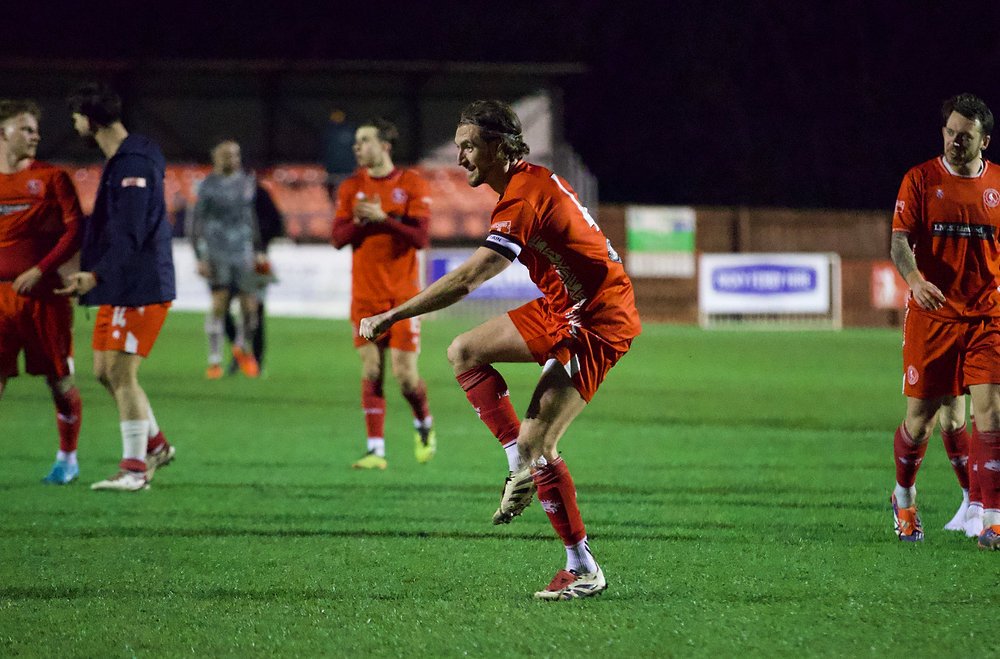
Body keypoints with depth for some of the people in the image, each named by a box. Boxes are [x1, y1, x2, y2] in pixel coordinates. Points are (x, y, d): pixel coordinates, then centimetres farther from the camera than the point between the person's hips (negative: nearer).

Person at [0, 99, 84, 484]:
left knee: (59, 380, 4)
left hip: (43, 293, -1)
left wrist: (41, 269, -13)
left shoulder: (51, 178, 3)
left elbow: (76, 230, -3)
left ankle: (68, 459, 19)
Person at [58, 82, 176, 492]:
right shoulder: (118, 162, 15)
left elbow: (129, 235, -25)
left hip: (142, 286, -10)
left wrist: (95, 276, -34)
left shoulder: (134, 165, -18)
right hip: (120, 288, 10)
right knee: (104, 370, 13)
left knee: (121, 372, -9)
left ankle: (134, 469, -6)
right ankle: (155, 445, 26)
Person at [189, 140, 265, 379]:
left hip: (243, 251, 3)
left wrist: (259, 251, 19)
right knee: (219, 303, -11)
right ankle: (215, 361, -4)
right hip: (217, 250, -3)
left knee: (250, 305, -2)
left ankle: (243, 347, 26)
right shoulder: (209, 186, -3)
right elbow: (196, 222, -1)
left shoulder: (246, 182, 10)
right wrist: (200, 258, -7)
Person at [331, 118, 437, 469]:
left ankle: (424, 425, 23)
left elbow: (420, 237, -10)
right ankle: (376, 450, 1)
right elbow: (338, 238, 3)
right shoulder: (351, 188, 8)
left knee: (405, 374, -6)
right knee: (371, 372, -2)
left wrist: (382, 218, -20)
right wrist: (359, 220, -16)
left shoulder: (412, 185, -3)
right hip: (364, 294, 3)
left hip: (403, 294, -3)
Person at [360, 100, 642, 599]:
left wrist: (390, 317, -25)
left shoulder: (523, 198, -23)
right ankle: (521, 465, 3)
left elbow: (467, 281, -29)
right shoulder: (532, 180, 7)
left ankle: (583, 570, -3)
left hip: (597, 324, -10)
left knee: (534, 441, -10)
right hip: (560, 310, 10)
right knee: (465, 352, 4)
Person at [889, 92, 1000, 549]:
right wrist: (915, 280, -27)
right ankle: (904, 498, 31)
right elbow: (900, 242, -8)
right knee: (921, 417, 2)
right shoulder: (920, 180, 0)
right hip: (932, 314, -1)